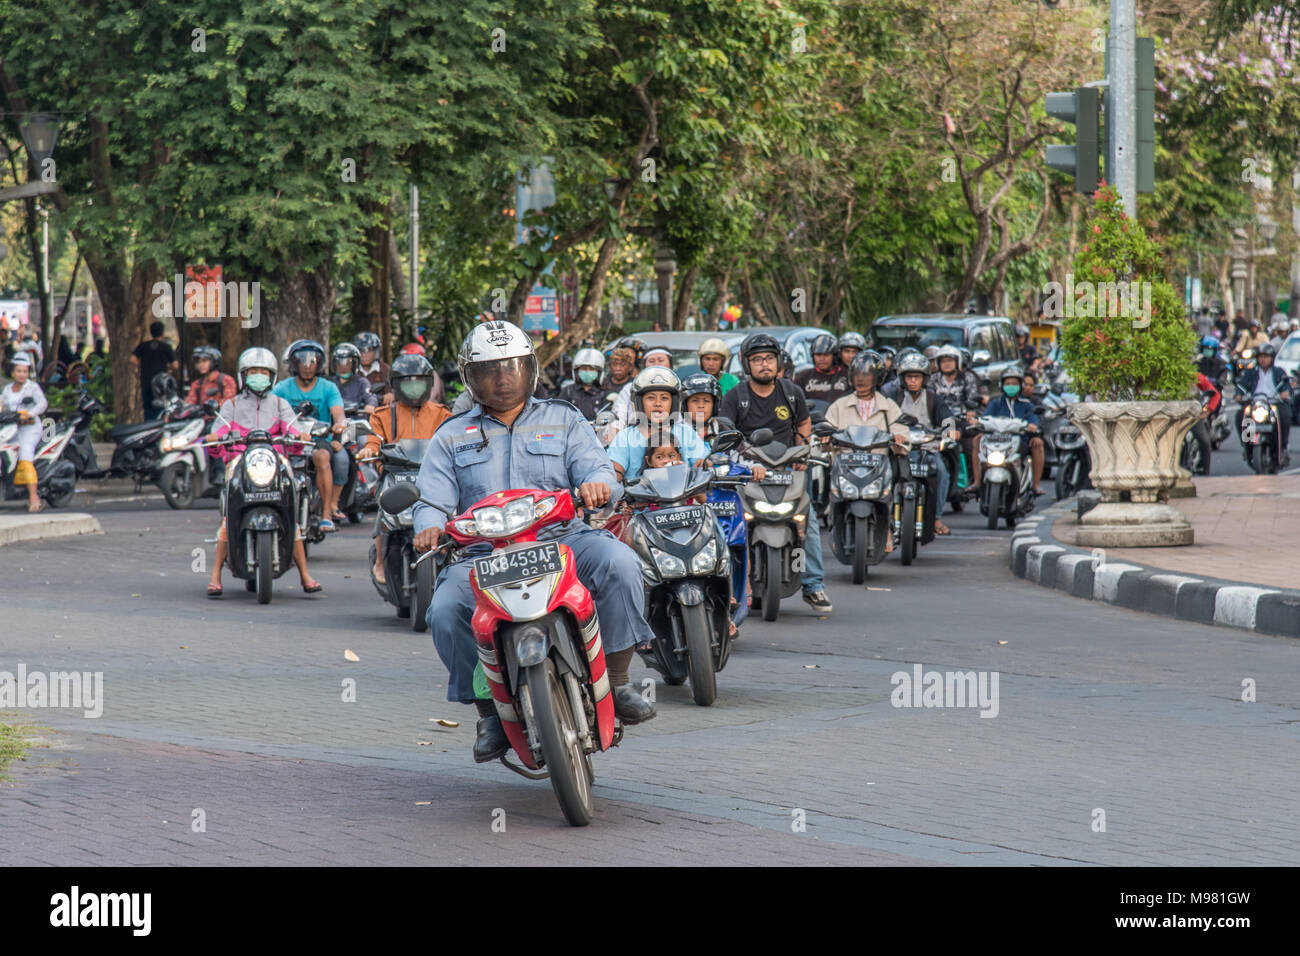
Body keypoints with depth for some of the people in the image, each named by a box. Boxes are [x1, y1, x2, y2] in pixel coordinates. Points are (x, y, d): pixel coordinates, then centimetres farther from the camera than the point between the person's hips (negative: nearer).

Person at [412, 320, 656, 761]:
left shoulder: (564, 421, 16)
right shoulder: (452, 437, 17)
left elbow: (597, 468, 3)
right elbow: (433, 499, 8)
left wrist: (597, 484, -23)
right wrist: (430, 526, -17)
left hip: (562, 539, -1)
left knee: (618, 561, -32)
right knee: (446, 611, -29)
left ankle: (618, 680, -18)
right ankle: (488, 709, -8)